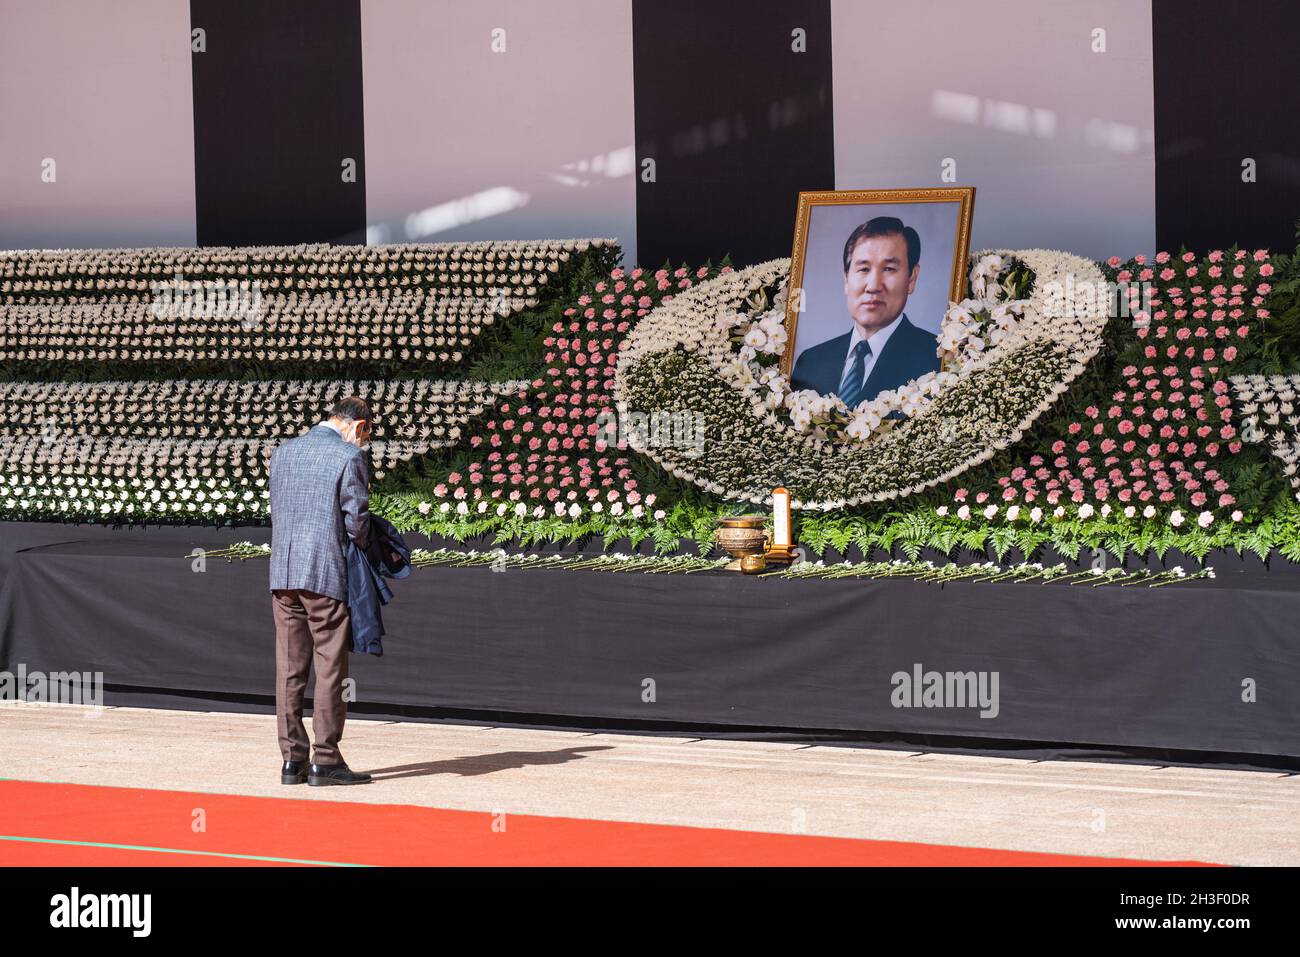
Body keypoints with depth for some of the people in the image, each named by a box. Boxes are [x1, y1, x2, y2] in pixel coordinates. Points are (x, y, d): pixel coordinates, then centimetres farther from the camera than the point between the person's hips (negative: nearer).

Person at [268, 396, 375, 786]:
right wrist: (362, 547, 10)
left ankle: (292, 759, 9)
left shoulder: (283, 452, 12)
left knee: (289, 669, 8)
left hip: (283, 573, 6)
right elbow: (356, 518, -9)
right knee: (330, 668, 0)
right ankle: (325, 760, 0)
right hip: (327, 573, -6)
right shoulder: (349, 457, -7)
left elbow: (276, 508, 16)